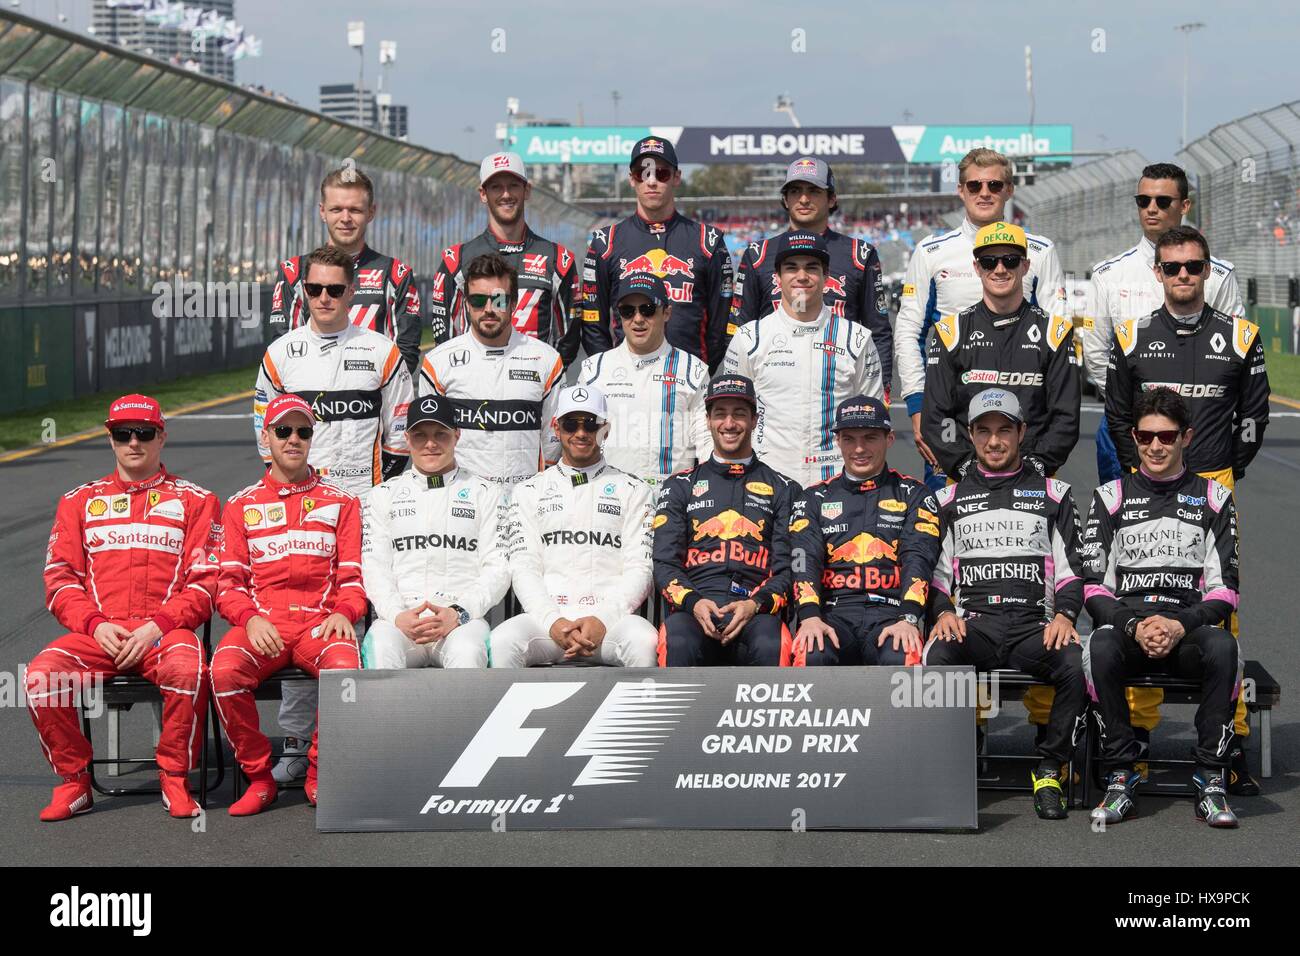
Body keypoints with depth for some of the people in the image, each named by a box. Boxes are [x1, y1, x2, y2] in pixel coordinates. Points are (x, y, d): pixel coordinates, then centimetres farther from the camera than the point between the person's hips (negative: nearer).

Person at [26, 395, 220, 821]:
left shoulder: (194, 500, 12)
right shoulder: (78, 502, 19)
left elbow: (206, 580, 3)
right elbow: (60, 578, 11)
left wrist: (157, 625, -12)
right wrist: (95, 623, -8)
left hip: (166, 630, -2)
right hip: (95, 633, 2)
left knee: (186, 669, -37)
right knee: (40, 677, -27)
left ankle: (175, 780, -16)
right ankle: (74, 782, -8)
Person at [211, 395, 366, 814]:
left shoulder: (340, 502, 16)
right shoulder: (242, 505, 16)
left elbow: (353, 574, 10)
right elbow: (228, 581, 9)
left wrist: (343, 613, -12)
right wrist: (250, 618, -13)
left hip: (321, 622, -1)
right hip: (261, 624, 1)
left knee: (344, 667, -36)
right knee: (224, 669, -33)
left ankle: (320, 777, -13)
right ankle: (259, 778, -13)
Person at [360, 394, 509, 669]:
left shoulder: (483, 494, 18)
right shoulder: (383, 495, 21)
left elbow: (498, 569, 8)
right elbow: (374, 567, 10)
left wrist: (458, 614, -10)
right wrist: (397, 615, -11)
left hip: (463, 618, -1)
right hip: (399, 617, 1)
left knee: (467, 652, -38)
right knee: (381, 650, -36)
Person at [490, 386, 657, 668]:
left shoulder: (632, 490, 16)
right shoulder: (529, 491, 19)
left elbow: (639, 570, 6)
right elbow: (524, 568, 8)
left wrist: (602, 620, -13)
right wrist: (553, 622, -12)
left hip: (612, 616, 0)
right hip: (545, 616, 1)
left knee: (644, 643, -35)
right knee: (501, 643, -33)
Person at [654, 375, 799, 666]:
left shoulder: (783, 489, 20)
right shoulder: (680, 486, 21)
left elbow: (787, 567, 11)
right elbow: (665, 563, 12)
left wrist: (755, 604, -10)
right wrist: (693, 602, -9)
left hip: (756, 608, 0)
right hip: (693, 606, 0)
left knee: (770, 649, -37)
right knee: (679, 647, -36)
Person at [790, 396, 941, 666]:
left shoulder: (914, 495, 16)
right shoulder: (815, 499, 19)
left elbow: (918, 559, 1)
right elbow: (805, 560, 4)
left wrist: (908, 619, -18)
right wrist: (810, 616, -17)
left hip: (891, 615, -1)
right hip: (832, 615, 1)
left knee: (898, 659, -36)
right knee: (812, 656, -34)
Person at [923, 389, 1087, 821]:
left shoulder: (1052, 494, 17)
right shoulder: (950, 498, 20)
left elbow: (1071, 566, 11)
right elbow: (933, 569, 15)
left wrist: (1063, 614, -7)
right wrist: (943, 611, -5)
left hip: (1035, 625, 0)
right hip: (969, 625, 0)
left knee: (1076, 663, -33)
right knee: (936, 658, -35)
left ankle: (1050, 769, -16)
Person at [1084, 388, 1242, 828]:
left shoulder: (1213, 497, 12)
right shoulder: (1111, 497, 12)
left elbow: (1224, 587, 5)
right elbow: (1094, 583, 5)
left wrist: (1181, 626, -13)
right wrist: (1133, 626, -13)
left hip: (1189, 629, 0)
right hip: (1125, 622, 0)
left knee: (1222, 646, -35)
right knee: (1101, 647, -35)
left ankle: (1211, 781, -26)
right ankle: (1121, 778, -25)